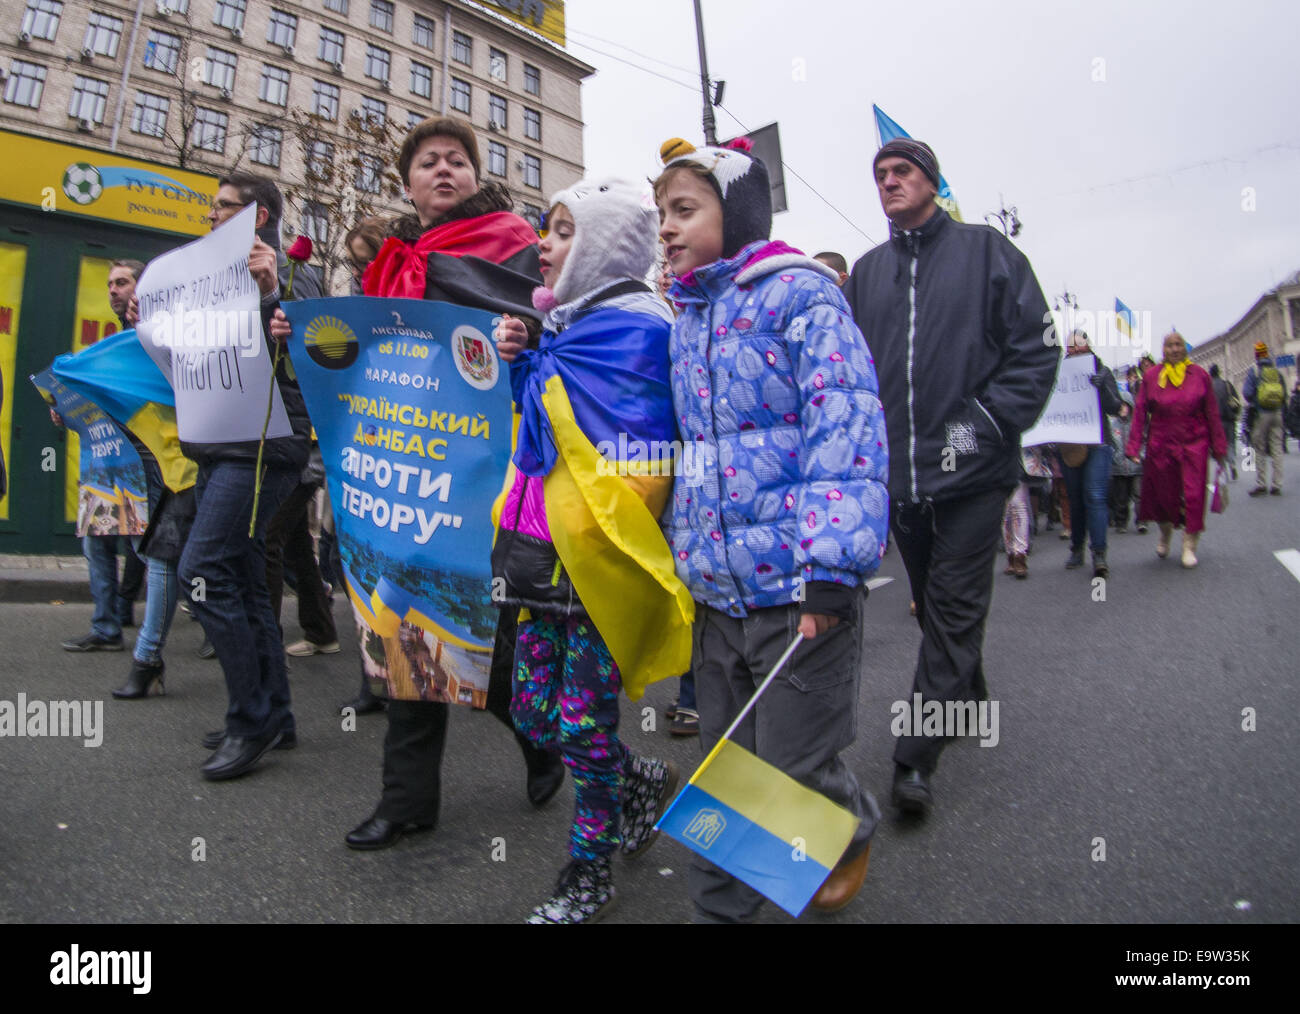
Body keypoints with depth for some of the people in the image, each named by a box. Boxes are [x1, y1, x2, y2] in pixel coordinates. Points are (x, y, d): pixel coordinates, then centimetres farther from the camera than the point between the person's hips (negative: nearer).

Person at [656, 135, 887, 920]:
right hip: (717, 589, 7)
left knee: (793, 769, 6)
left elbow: (846, 426, -17)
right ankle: (722, 906, 34)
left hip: (797, 586, -6)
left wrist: (831, 565, -23)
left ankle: (855, 834, 40)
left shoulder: (800, 293, -7)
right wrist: (684, 548, 19)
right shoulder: (687, 319, 15)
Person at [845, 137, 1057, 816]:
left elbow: (1036, 347, -3)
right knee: (932, 601, 16)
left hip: (970, 471, -4)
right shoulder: (866, 272, 13)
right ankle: (967, 698, 39)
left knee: (954, 608, -3)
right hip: (897, 473, 5)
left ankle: (916, 759, 1)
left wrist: (989, 421, -13)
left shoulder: (986, 250, 2)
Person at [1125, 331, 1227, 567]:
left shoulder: (1199, 375, 2)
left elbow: (1212, 413, 5)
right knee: (1162, 494, 8)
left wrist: (1218, 447, 4)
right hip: (1161, 444, 1)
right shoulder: (1151, 376, 2)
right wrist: (1134, 447, -4)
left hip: (1194, 444, 0)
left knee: (1193, 494, -4)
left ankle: (1189, 546, 4)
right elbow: (1140, 412, 2)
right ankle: (1165, 533, 36)